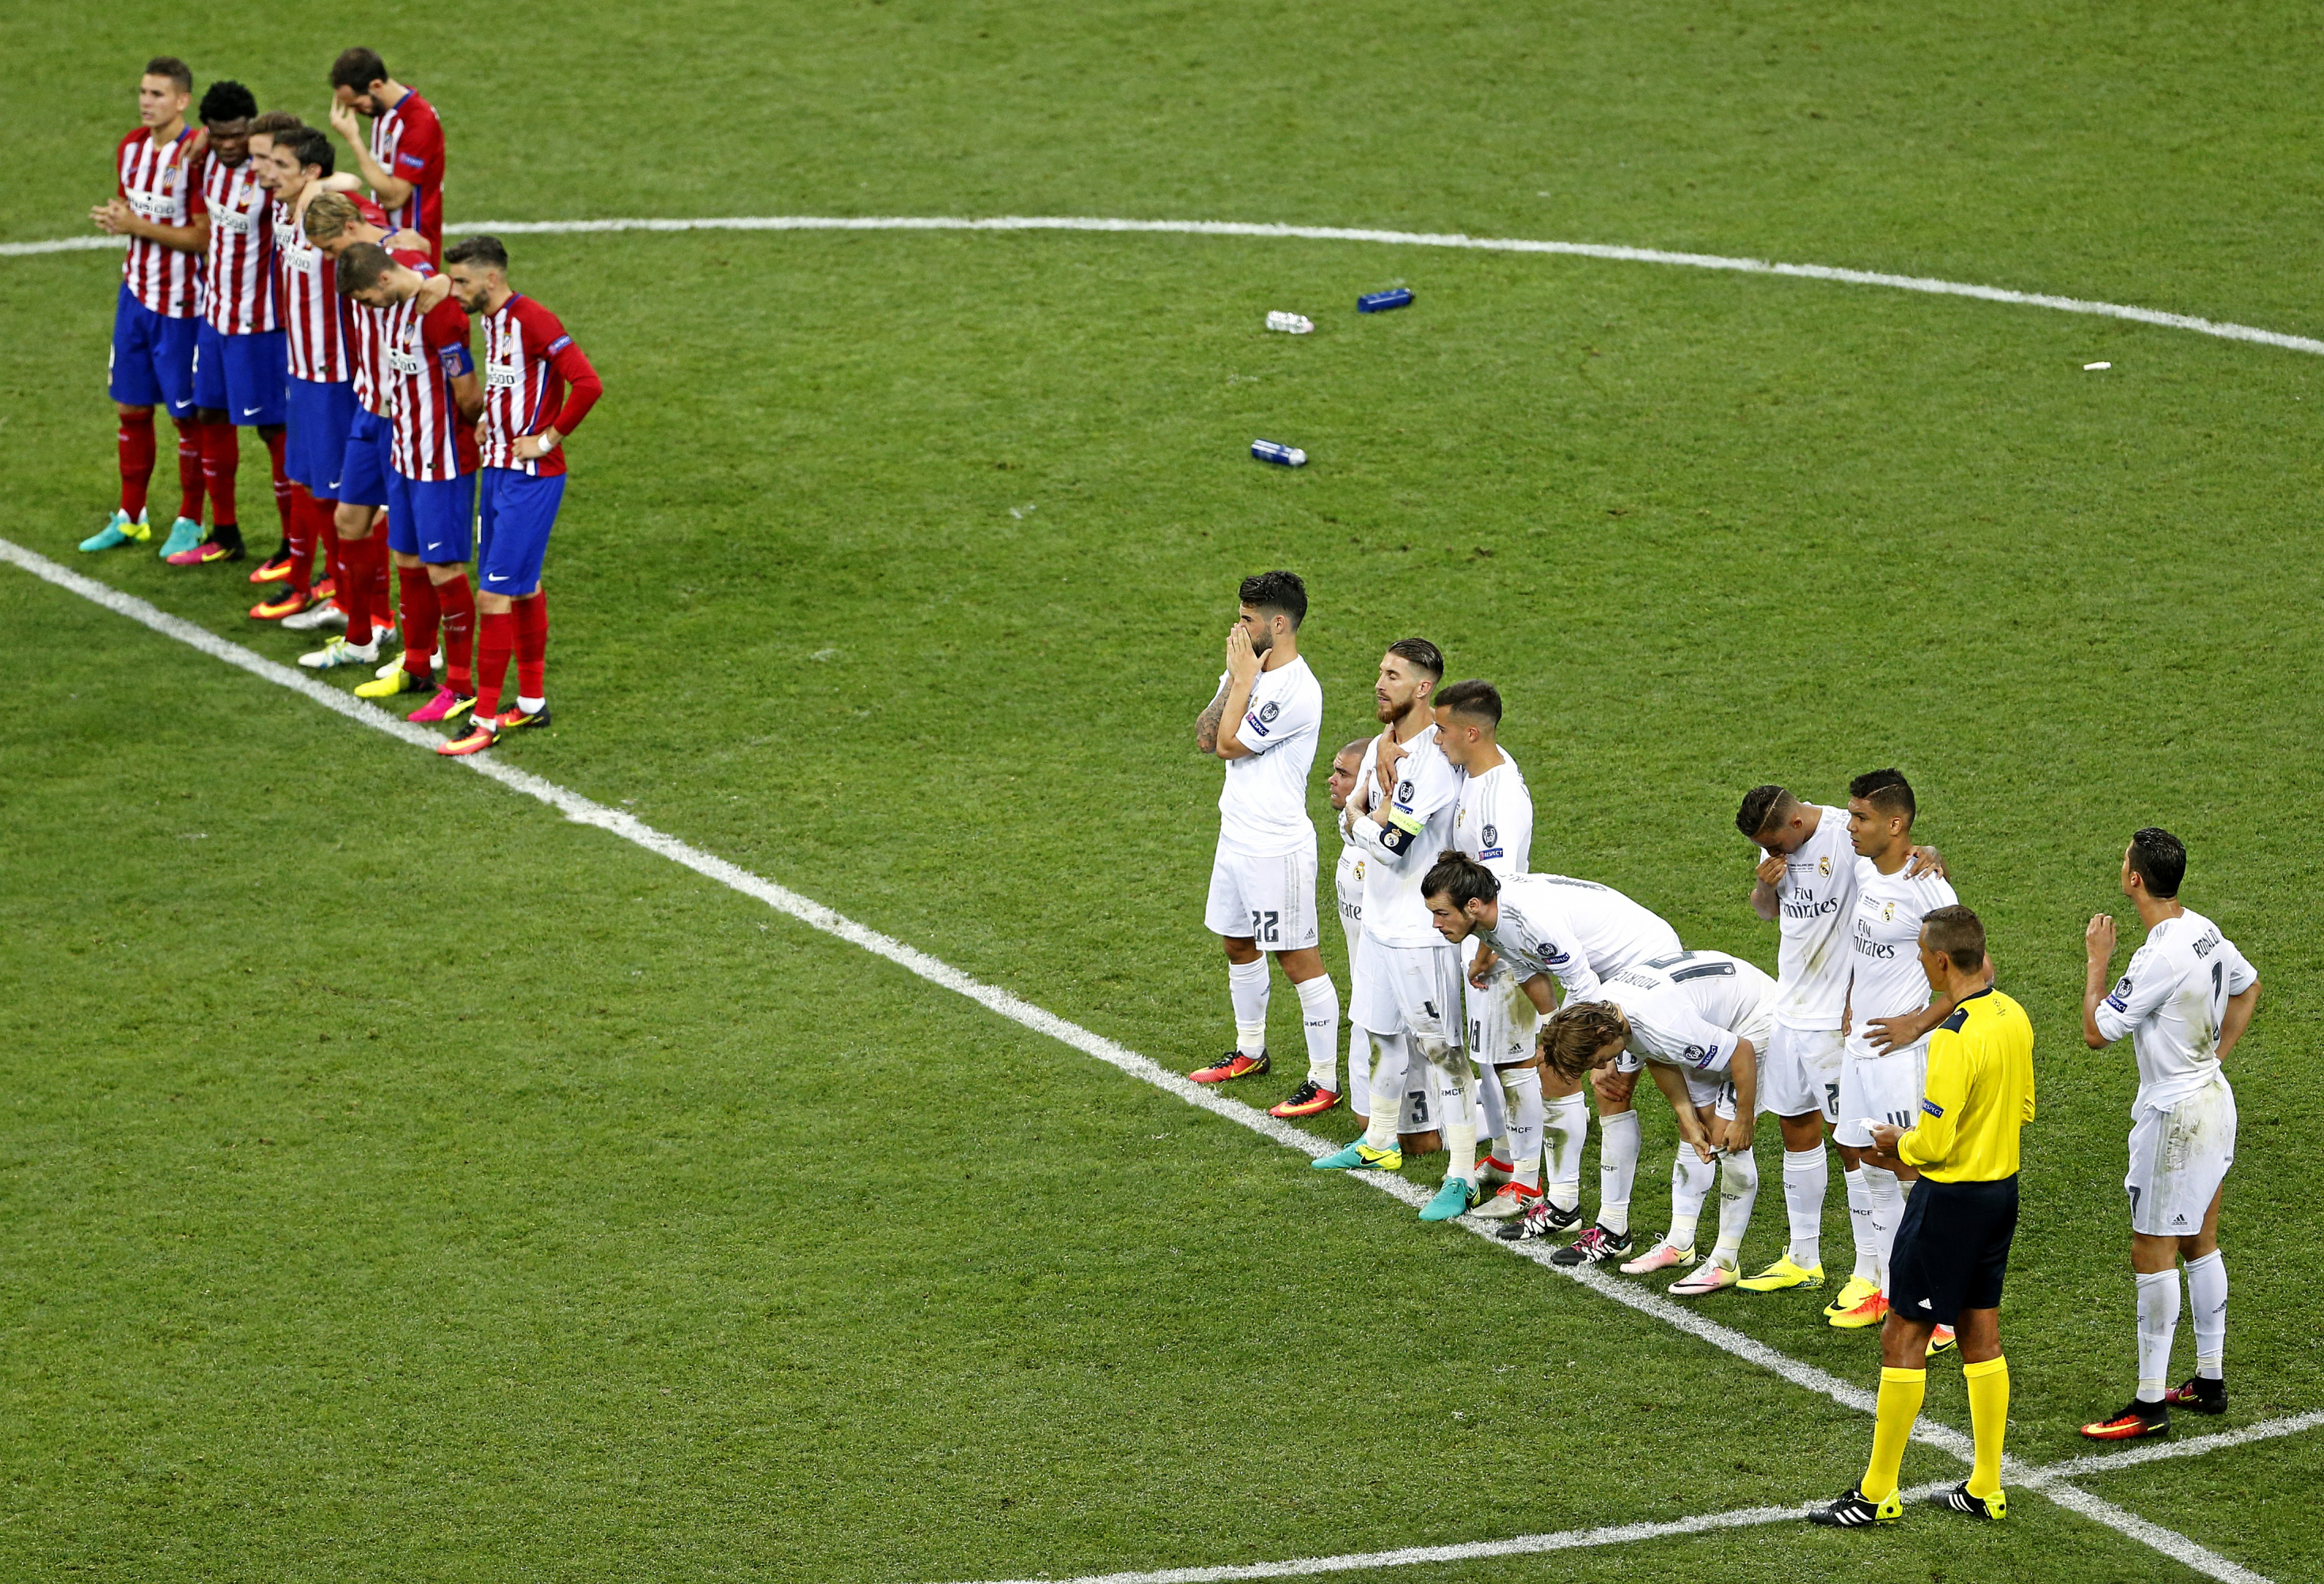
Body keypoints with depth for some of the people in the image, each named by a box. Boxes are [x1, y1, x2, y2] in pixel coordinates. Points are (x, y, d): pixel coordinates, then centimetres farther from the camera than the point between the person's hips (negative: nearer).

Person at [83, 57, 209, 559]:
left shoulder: (196, 156, -19)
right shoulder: (131, 147, 4)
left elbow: (203, 237, -20)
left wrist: (138, 226, -22)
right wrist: (115, 217, -5)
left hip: (181, 304, -7)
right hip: (136, 292, 7)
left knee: (187, 414, 4)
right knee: (131, 408, 14)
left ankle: (189, 521, 17)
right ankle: (131, 517, 26)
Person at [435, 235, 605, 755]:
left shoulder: (533, 321, -18)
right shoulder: (489, 321, 10)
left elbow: (588, 384, -26)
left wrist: (548, 438, -17)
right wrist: (490, 424, 11)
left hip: (531, 478, -9)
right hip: (497, 471, 9)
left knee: (494, 594, -9)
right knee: (523, 588, 16)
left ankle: (485, 720, -5)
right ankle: (533, 702, 26)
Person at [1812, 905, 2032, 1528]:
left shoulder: (1954, 1038, -25)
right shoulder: (2012, 1016, 2)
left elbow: (1933, 1142, -25)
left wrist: (1897, 1143, -4)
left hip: (1951, 1197, -9)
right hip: (2001, 1188, 9)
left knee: (1903, 1338, 0)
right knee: (1981, 1335, 15)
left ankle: (1876, 1494, 5)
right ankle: (1986, 1488, 21)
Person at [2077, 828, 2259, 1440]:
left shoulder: (2160, 959, -26)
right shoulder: (2206, 932, 3)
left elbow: (2096, 1032, -20)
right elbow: (2247, 988, 22)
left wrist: (2097, 960, -8)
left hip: (2175, 1114, -9)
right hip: (2214, 1098, 9)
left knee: (2152, 1254, -2)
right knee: (2200, 1245, 18)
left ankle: (2151, 1403, 1)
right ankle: (2210, 1381, 26)